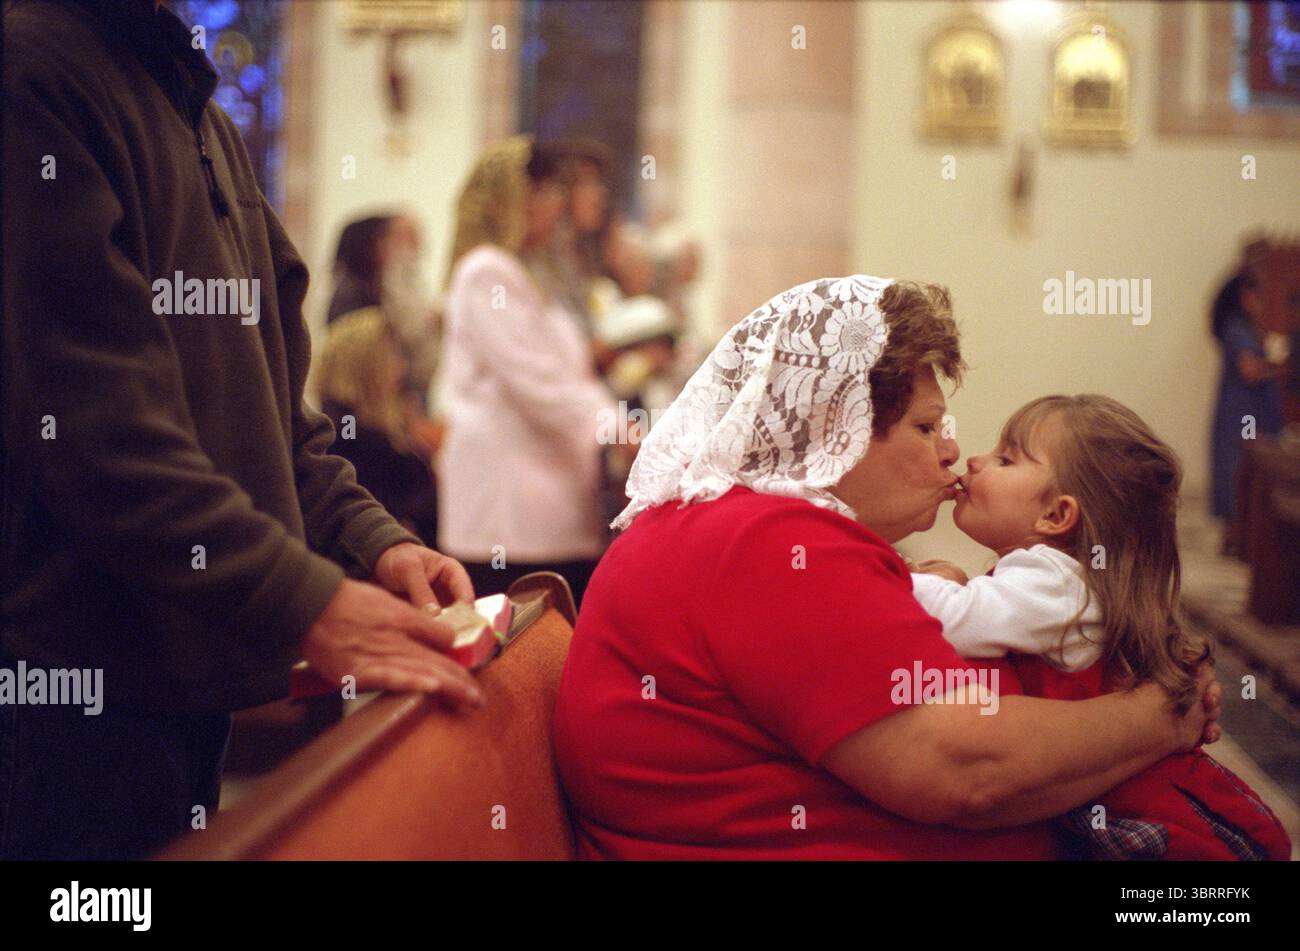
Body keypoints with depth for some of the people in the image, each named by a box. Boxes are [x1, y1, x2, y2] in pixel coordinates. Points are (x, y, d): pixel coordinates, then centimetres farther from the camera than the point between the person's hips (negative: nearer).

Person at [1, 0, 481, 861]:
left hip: (197, 675, 9)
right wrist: (305, 603, -24)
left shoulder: (212, 128, 16)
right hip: (76, 687, -9)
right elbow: (96, 429, -22)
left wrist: (371, 540, 1)